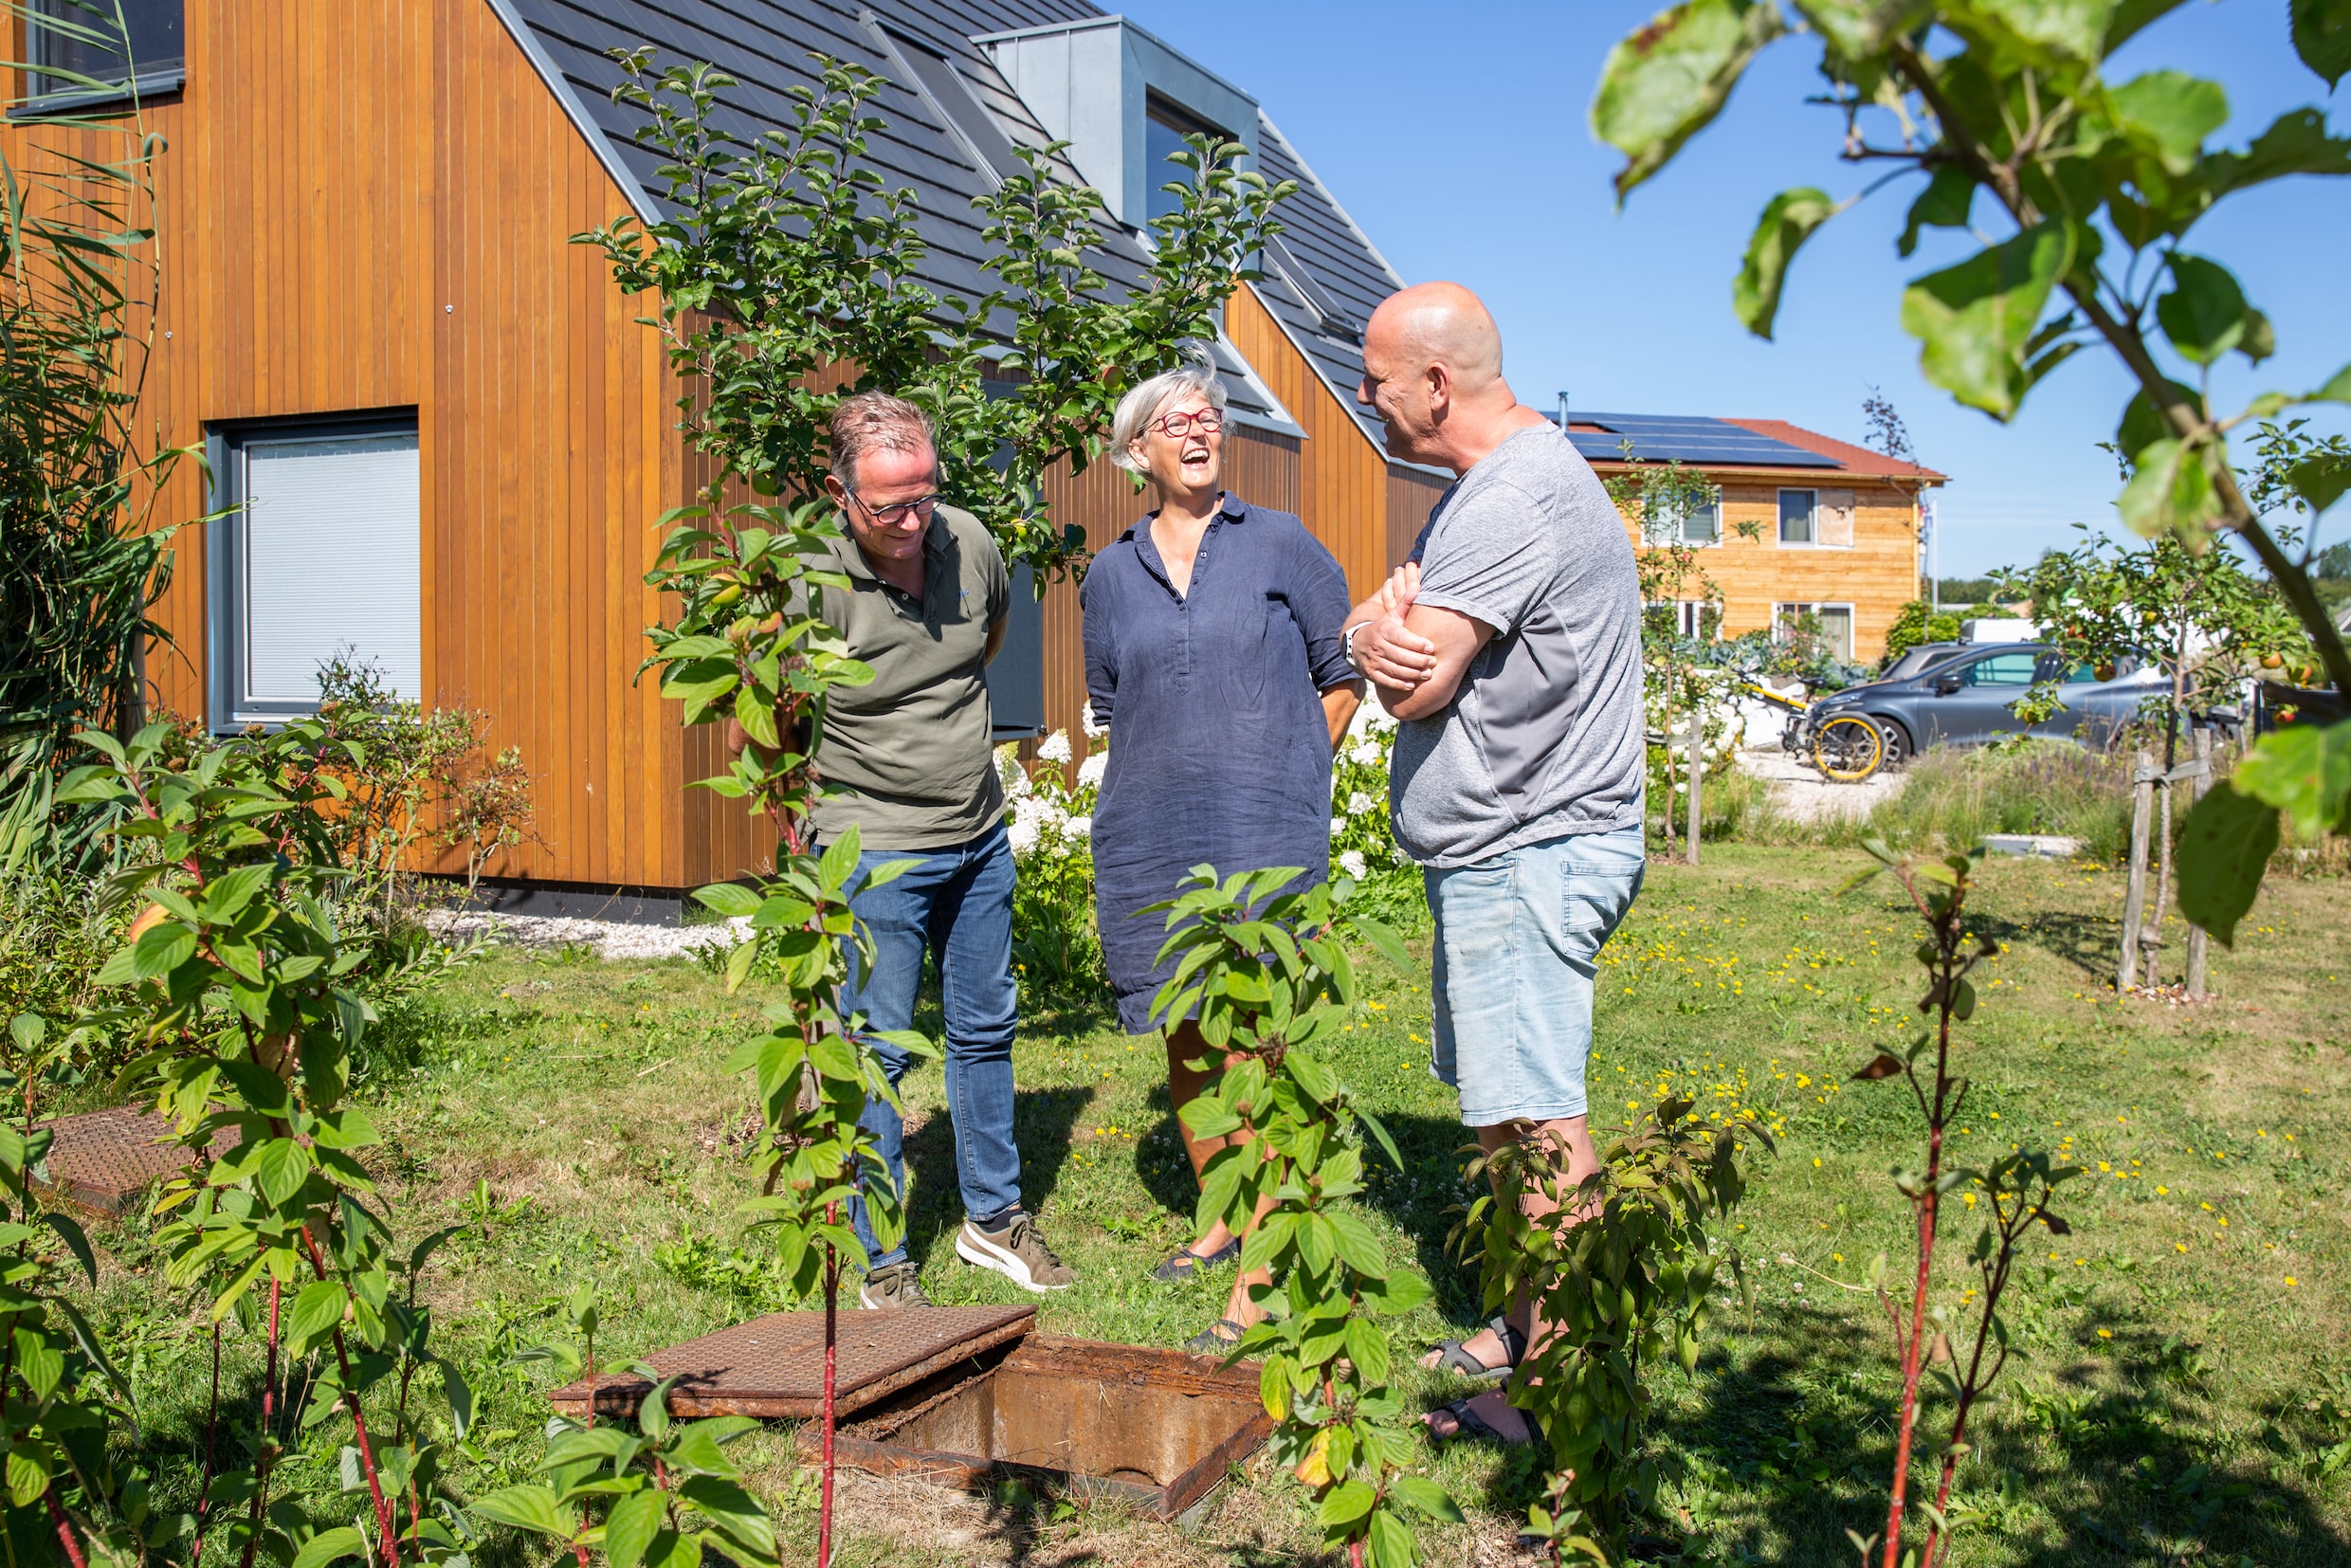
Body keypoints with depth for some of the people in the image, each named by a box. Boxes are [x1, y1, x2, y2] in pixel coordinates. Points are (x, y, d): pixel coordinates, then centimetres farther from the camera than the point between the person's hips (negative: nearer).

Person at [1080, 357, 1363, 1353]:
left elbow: (1342, 676, 8)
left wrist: (1278, 779, 6)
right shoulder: (1109, 577, 12)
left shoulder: (1281, 546, 3)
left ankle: (1260, 1279, 0)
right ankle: (1220, 1218, 31)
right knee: (1184, 1044, 12)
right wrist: (1164, 785, 14)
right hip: (1148, 845, 4)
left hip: (1264, 841, -4)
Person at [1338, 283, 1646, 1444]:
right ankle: (1520, 1332, 29)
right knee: (1497, 1109, 17)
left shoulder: (1518, 497, -19)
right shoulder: (1487, 485, 16)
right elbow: (1374, 640, 12)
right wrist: (1383, 622, -11)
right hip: (1492, 855, 11)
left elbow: (1417, 685, -22)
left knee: (1534, 1117, -6)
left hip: (1528, 855, -11)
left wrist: (1401, 633, -1)